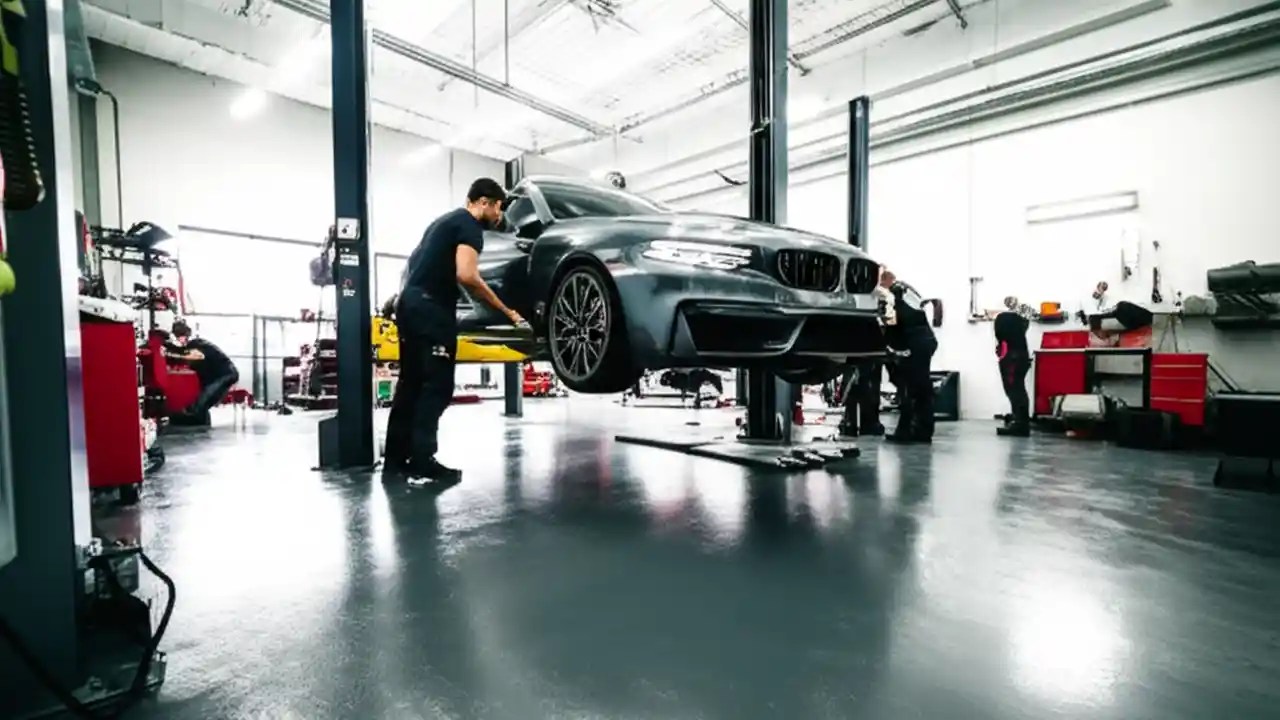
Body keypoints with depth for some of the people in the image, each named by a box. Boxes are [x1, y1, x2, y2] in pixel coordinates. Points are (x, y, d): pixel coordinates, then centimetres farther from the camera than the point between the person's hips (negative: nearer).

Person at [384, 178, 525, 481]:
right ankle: (422, 460, -6)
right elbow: (466, 276, -20)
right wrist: (508, 312, -15)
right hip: (429, 308, -10)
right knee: (436, 385, -7)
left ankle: (396, 456, 16)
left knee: (412, 382, 11)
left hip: (410, 303, 10)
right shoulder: (470, 226, -5)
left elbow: (420, 265, 27)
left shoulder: (447, 220, 25)